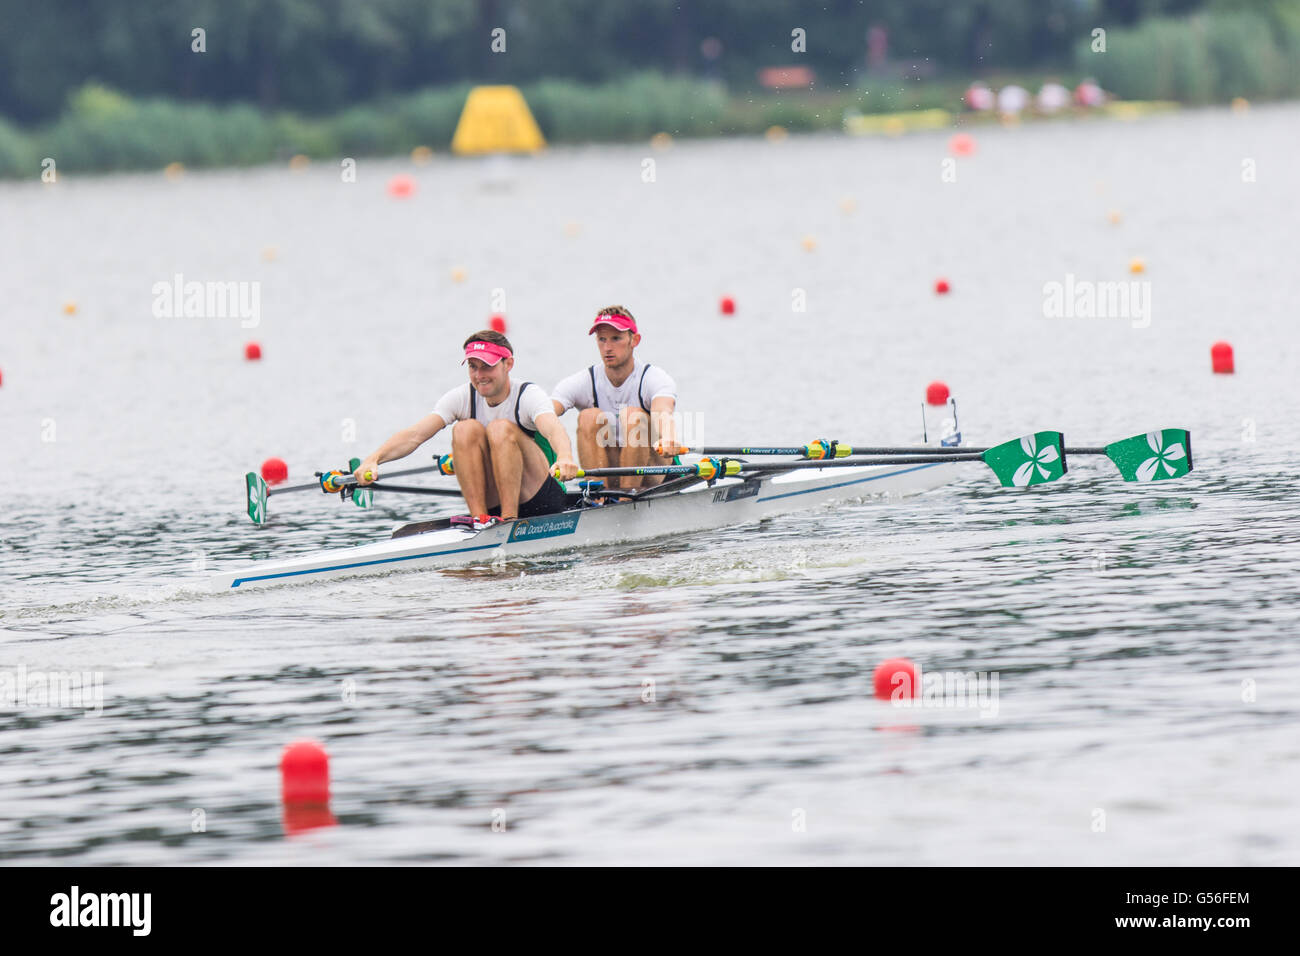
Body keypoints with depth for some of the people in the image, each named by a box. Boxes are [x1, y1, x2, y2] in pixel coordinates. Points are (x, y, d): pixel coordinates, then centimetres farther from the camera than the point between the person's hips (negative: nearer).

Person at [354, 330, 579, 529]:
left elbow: (552, 429, -36)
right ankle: (479, 517, -25)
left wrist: (565, 458, -60)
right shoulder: (463, 397, -3)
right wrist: (374, 459, -32)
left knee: (500, 429, -26)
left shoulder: (528, 395, -13)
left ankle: (509, 518, -30)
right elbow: (415, 435, -15)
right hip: (491, 504, 4)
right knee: (466, 429, -18)